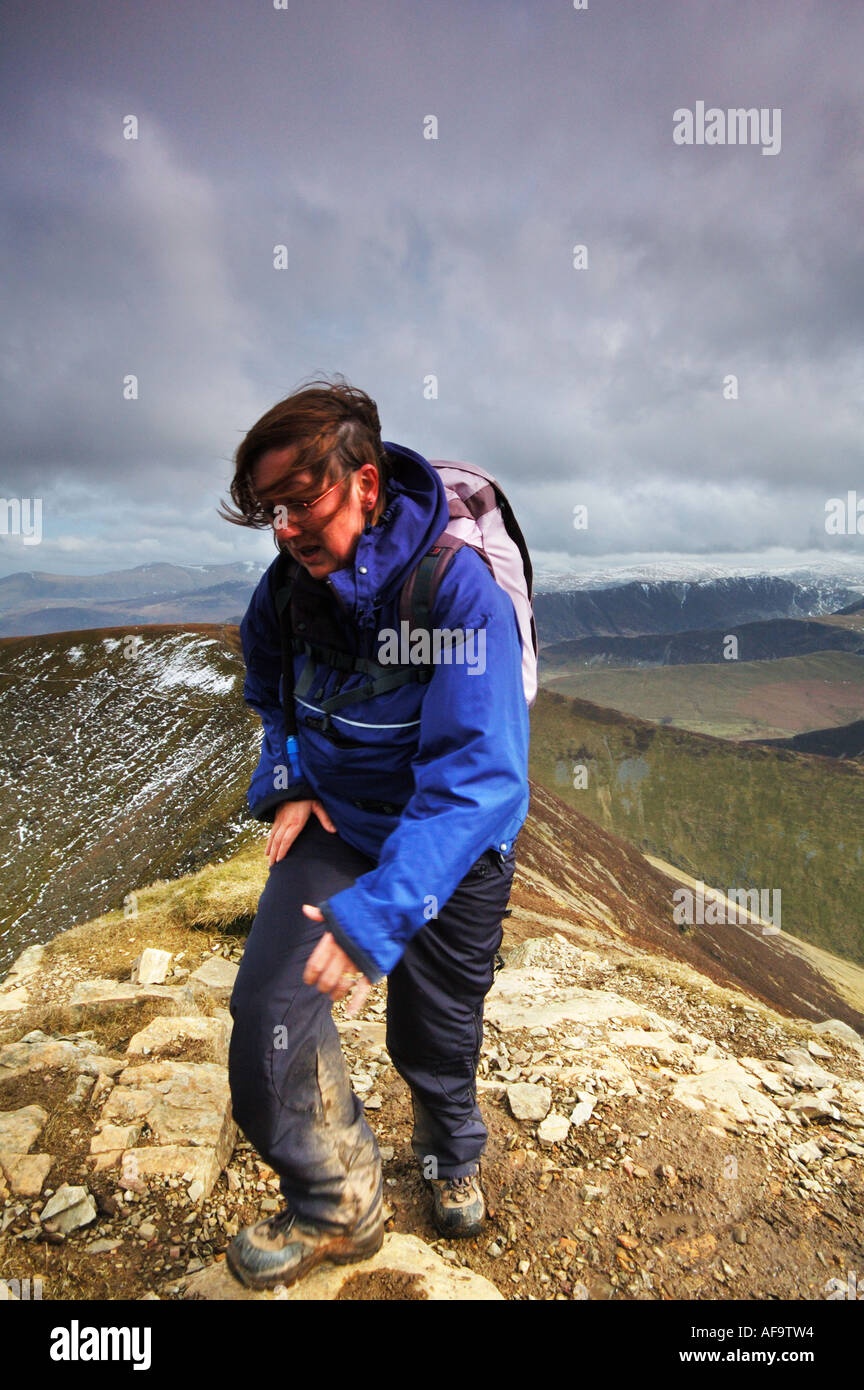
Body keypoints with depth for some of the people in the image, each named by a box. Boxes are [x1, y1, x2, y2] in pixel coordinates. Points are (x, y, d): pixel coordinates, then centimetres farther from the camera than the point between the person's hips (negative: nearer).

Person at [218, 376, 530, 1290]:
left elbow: (477, 776, -34)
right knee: (266, 1011, -15)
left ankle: (450, 1155, 53)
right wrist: (286, 786, -4)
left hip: (449, 850, -3)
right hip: (335, 824, 4)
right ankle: (337, 1205, 16)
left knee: (435, 1038, 15)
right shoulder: (288, 587, -10)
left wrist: (378, 913, -42)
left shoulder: (459, 589, -28)